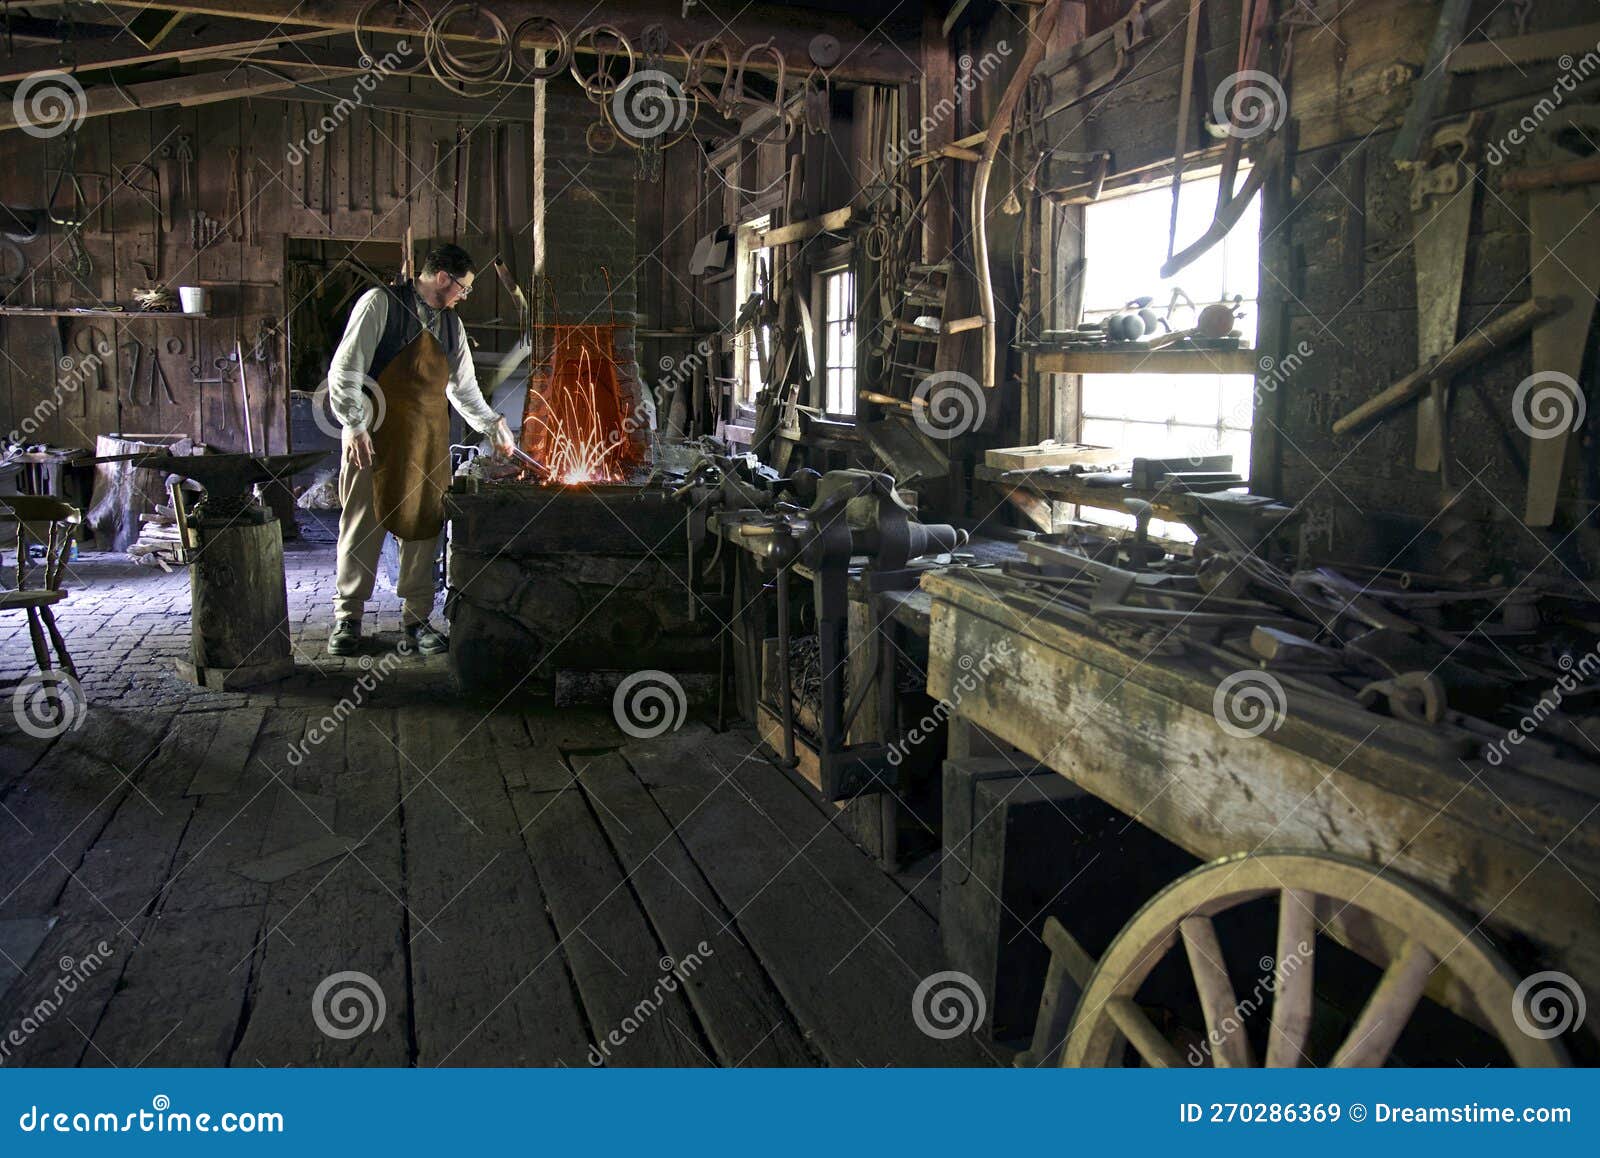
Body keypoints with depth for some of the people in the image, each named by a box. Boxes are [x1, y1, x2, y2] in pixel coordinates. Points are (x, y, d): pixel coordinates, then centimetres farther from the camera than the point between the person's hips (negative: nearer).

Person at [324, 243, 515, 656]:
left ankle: (417, 618, 12)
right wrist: (353, 425, -13)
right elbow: (346, 368, -7)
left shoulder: (451, 323, 16)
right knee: (363, 524, -1)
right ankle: (347, 618, 9)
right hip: (376, 435, -5)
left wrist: (492, 426, 24)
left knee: (423, 526, 3)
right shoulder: (380, 303, -3)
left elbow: (464, 387, 26)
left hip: (429, 441, 5)